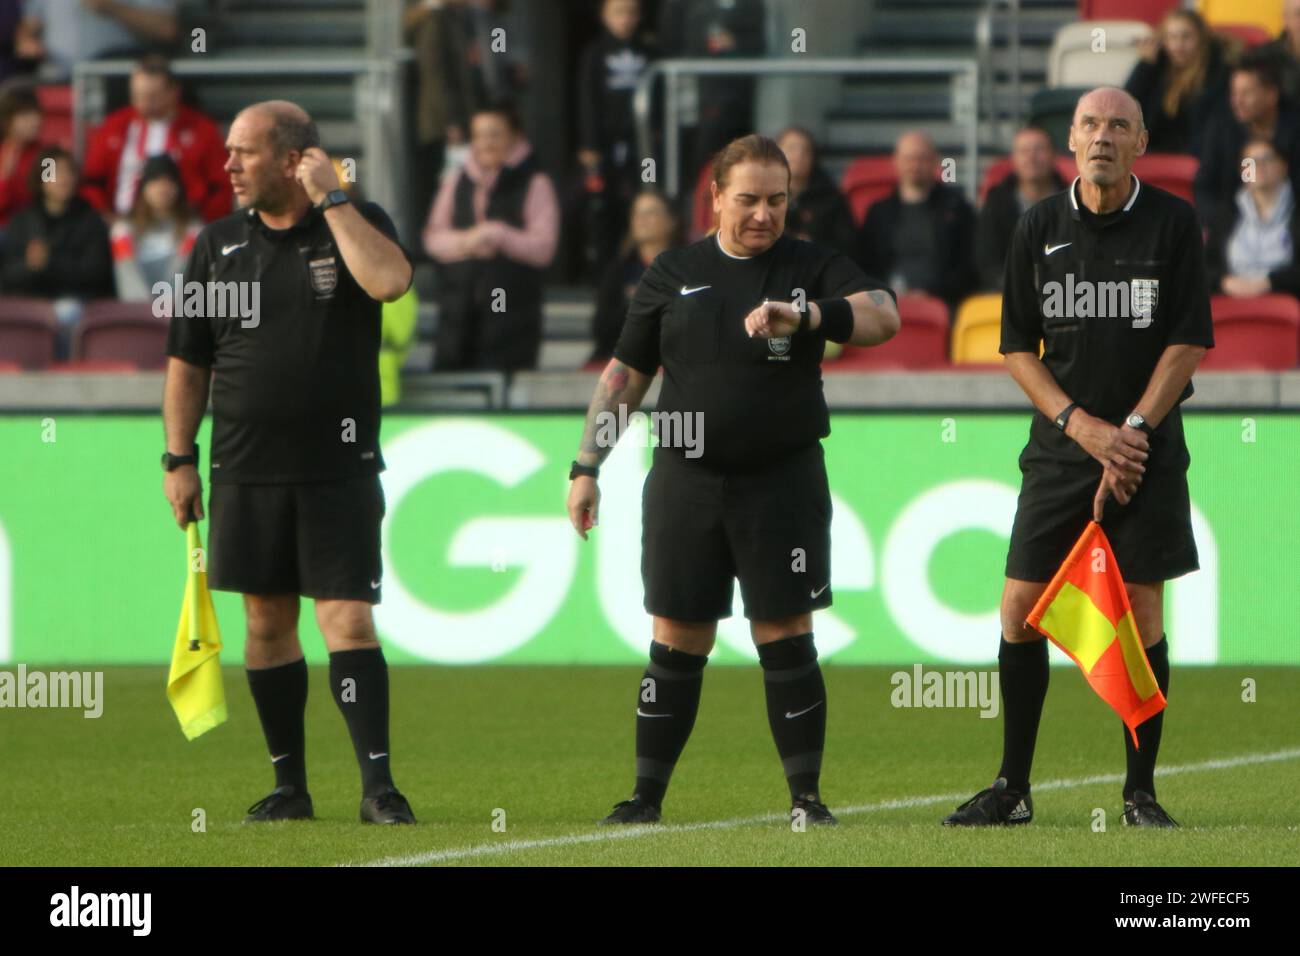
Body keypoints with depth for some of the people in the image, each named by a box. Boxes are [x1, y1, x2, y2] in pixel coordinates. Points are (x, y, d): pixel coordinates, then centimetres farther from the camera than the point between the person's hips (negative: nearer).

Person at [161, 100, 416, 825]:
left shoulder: (358, 223, 0)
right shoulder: (220, 243, 9)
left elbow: (389, 280, -24)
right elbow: (187, 361, 12)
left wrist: (330, 198, -17)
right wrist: (179, 458, 6)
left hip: (340, 467, -4)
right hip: (245, 471, 4)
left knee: (348, 619, -10)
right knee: (268, 621, 7)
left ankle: (378, 784, -9)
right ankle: (290, 785, 15)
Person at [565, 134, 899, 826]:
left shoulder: (812, 268, 4)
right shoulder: (675, 274, 9)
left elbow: (883, 316, -13)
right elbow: (625, 373, 13)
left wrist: (803, 315, -29)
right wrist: (587, 466, 8)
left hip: (783, 480, -1)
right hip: (685, 480, 1)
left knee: (786, 638, -2)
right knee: (676, 642, 3)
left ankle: (806, 796, 4)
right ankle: (647, 793, 10)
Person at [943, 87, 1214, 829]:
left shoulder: (1174, 224, -1)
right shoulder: (1040, 230, 5)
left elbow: (1189, 342, -2)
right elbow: (1018, 348, 6)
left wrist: (1133, 431, -10)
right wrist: (1081, 425, -7)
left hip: (1147, 447, -2)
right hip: (1060, 448, 2)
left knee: (1142, 614, -3)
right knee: (1021, 610, -2)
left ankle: (1141, 793, 5)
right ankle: (1012, 789, 7)